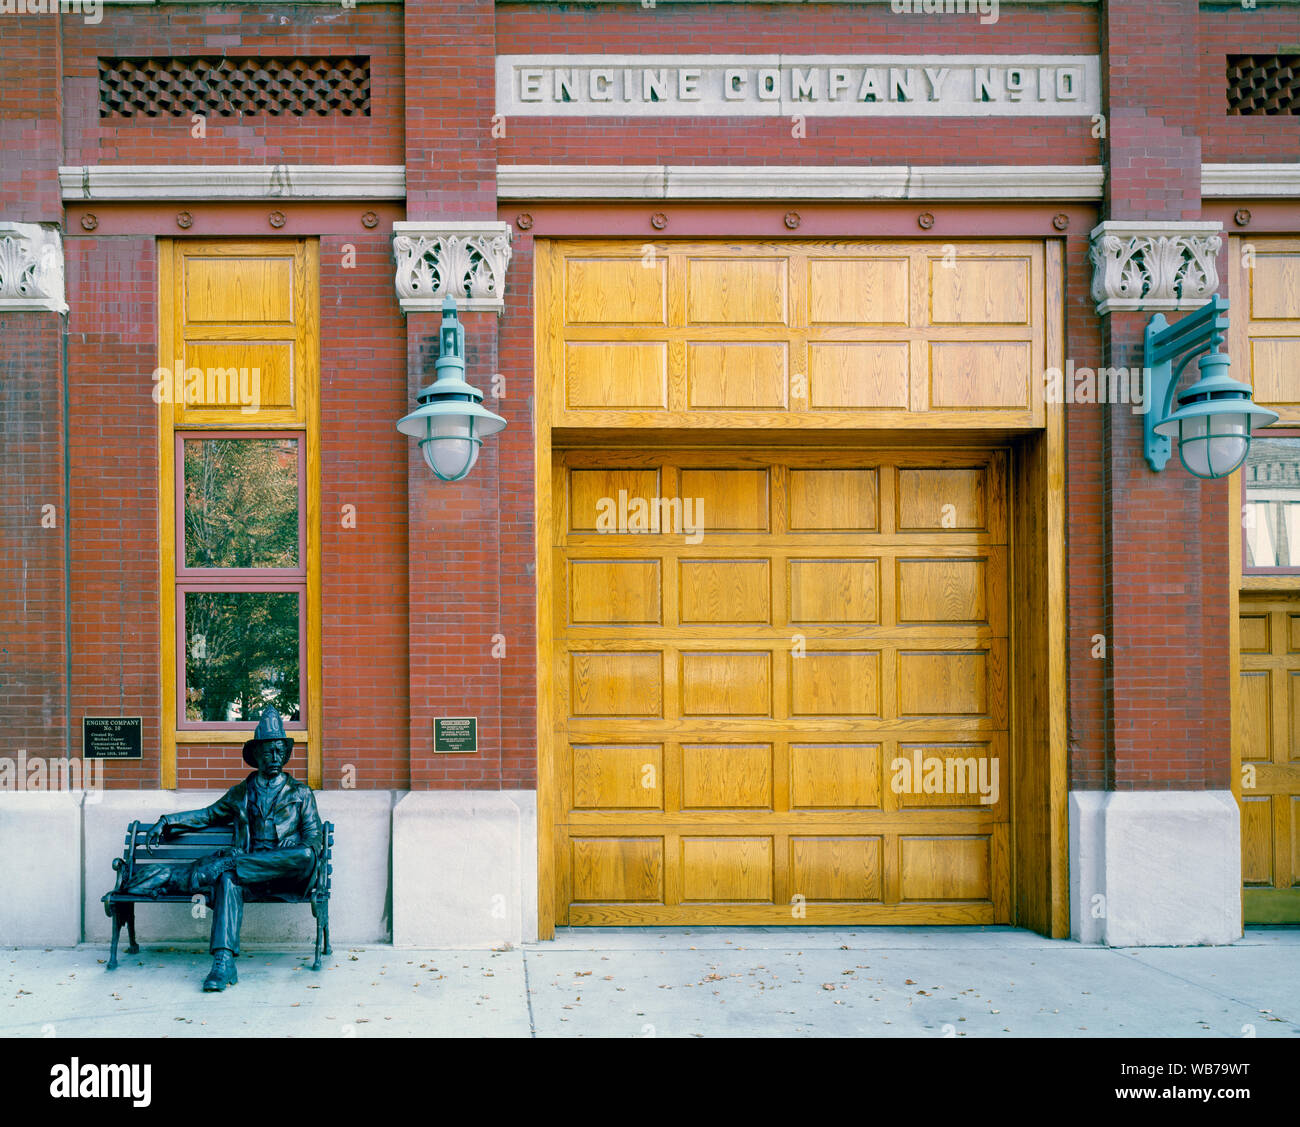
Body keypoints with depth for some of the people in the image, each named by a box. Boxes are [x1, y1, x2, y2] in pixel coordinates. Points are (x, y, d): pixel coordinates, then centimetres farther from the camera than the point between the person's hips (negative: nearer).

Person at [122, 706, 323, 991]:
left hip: (282, 870, -1)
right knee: (228, 878, -34)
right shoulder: (240, 793, 23)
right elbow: (210, 815, 36)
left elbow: (313, 839, 8)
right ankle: (223, 962, -45)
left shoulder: (300, 793, 15)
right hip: (248, 870, 1)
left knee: (307, 856, -37)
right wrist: (166, 822, 25)